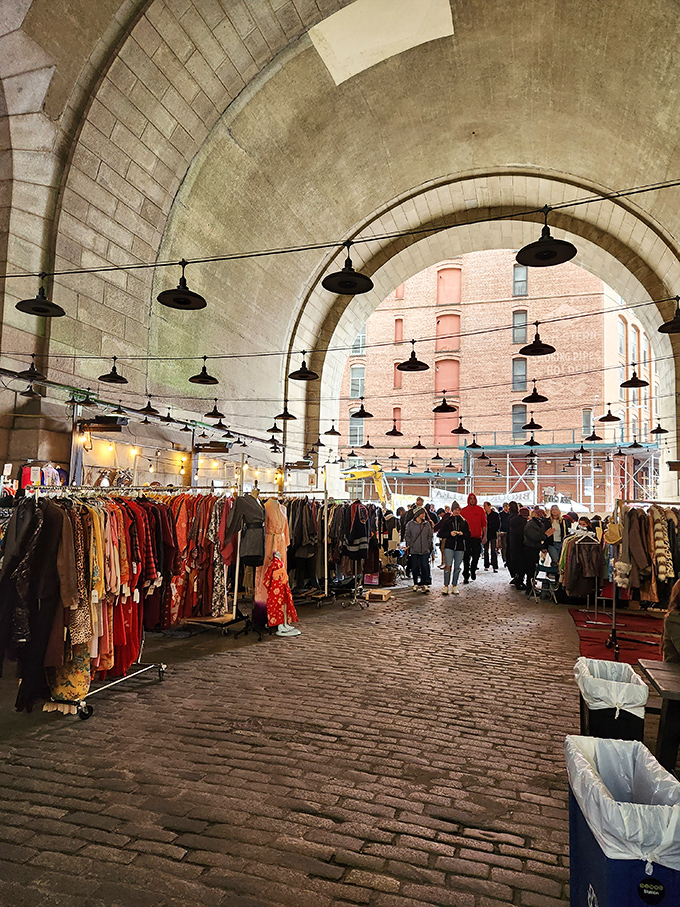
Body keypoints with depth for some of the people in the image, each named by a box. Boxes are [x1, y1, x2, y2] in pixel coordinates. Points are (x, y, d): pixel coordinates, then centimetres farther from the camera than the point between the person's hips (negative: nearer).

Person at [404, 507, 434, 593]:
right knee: (415, 568, 5)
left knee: (425, 567, -5)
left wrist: (428, 545, 5)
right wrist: (411, 544, -4)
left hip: (425, 550, 1)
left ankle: (425, 584, 2)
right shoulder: (410, 524, -2)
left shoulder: (427, 524, 5)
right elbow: (407, 536, 4)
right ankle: (416, 584, 18)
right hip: (414, 550, -1)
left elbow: (430, 535, 13)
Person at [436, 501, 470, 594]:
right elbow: (440, 533, 4)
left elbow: (468, 534, 12)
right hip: (449, 546, -2)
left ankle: (454, 586, 15)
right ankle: (446, 586, -5)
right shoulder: (446, 521, 6)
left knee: (457, 567, 5)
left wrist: (462, 534, -9)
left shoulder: (464, 521, 11)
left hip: (460, 547, 2)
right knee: (448, 566, -12)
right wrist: (450, 533, -12)